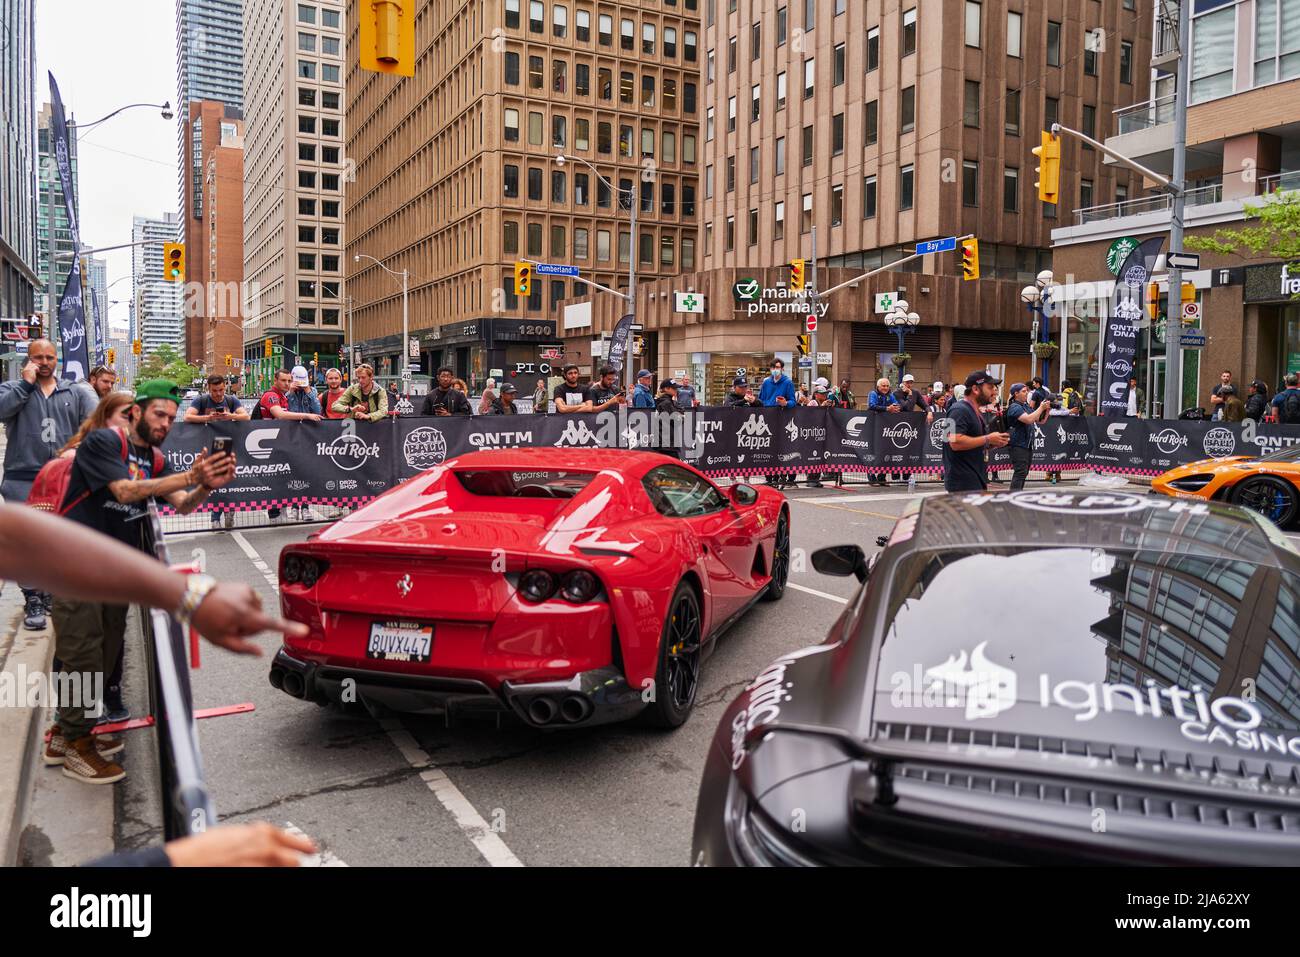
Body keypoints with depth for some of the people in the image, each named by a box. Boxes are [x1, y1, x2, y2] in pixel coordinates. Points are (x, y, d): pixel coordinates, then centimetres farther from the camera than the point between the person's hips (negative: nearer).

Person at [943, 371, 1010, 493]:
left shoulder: (977, 412, 19)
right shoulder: (960, 410, -14)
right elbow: (955, 442, -26)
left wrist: (993, 444, 7)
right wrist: (988, 439, -18)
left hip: (977, 482, 10)